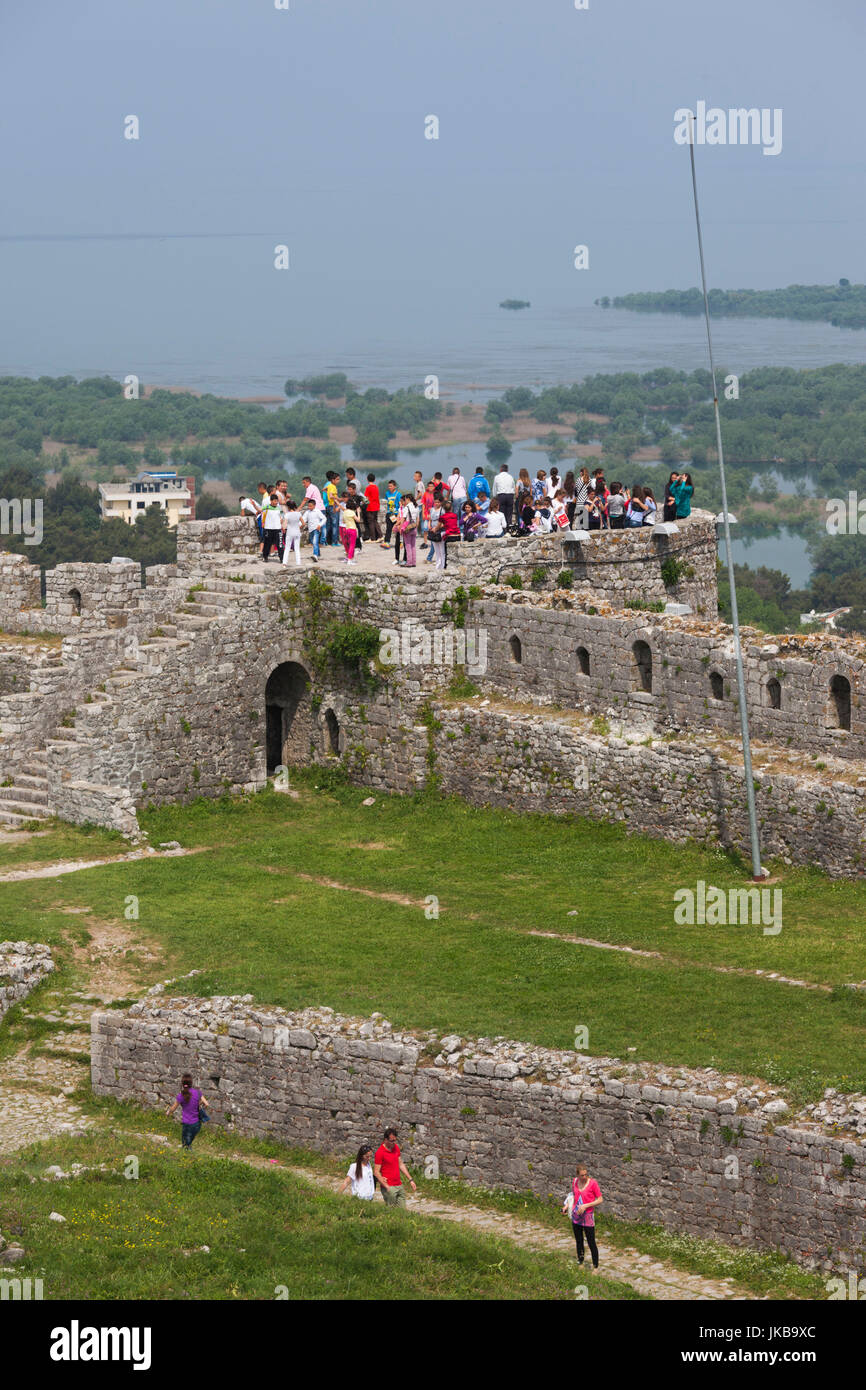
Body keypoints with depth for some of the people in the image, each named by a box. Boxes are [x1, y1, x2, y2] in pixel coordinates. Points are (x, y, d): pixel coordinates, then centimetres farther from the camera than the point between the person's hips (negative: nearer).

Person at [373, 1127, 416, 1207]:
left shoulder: (396, 1148, 9)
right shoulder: (380, 1152, -13)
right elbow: (376, 1172, -13)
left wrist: (410, 1180, 15)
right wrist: (387, 1187, -19)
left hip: (399, 1186, 7)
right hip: (389, 1187, -7)